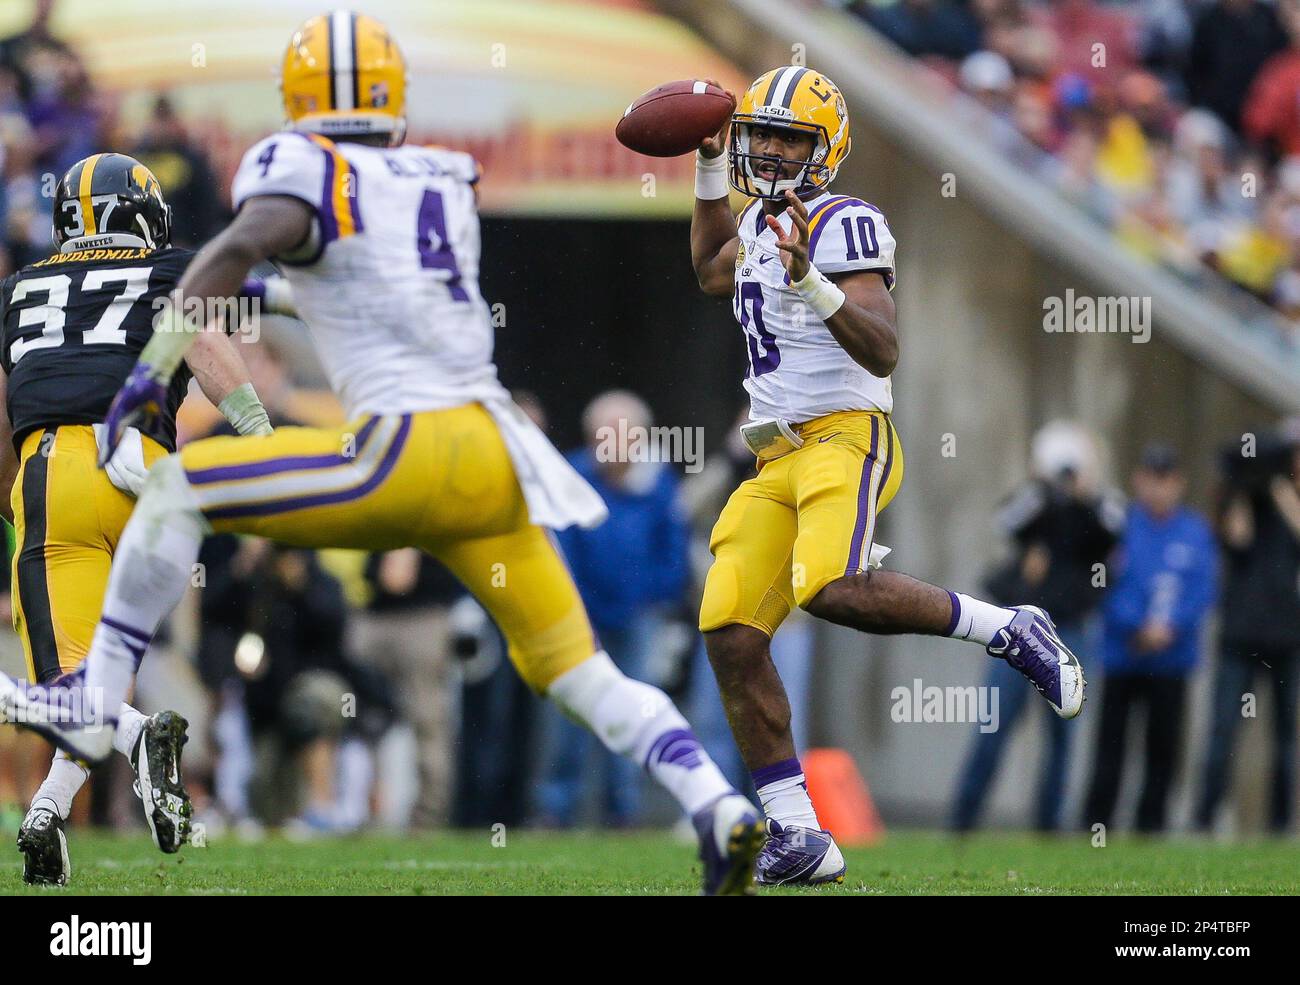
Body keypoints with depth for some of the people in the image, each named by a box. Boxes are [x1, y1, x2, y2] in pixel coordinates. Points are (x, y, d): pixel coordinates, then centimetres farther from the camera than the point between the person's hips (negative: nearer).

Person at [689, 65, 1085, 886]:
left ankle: (1010, 632, -11)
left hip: (847, 439, -8)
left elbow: (883, 352, -19)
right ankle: (798, 839, -3)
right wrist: (710, 170, 32)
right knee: (731, 631, -5)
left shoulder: (845, 225, -9)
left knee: (832, 589, -34)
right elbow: (713, 272, 41)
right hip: (777, 460, 8)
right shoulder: (763, 220, 17)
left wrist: (814, 288, -33)